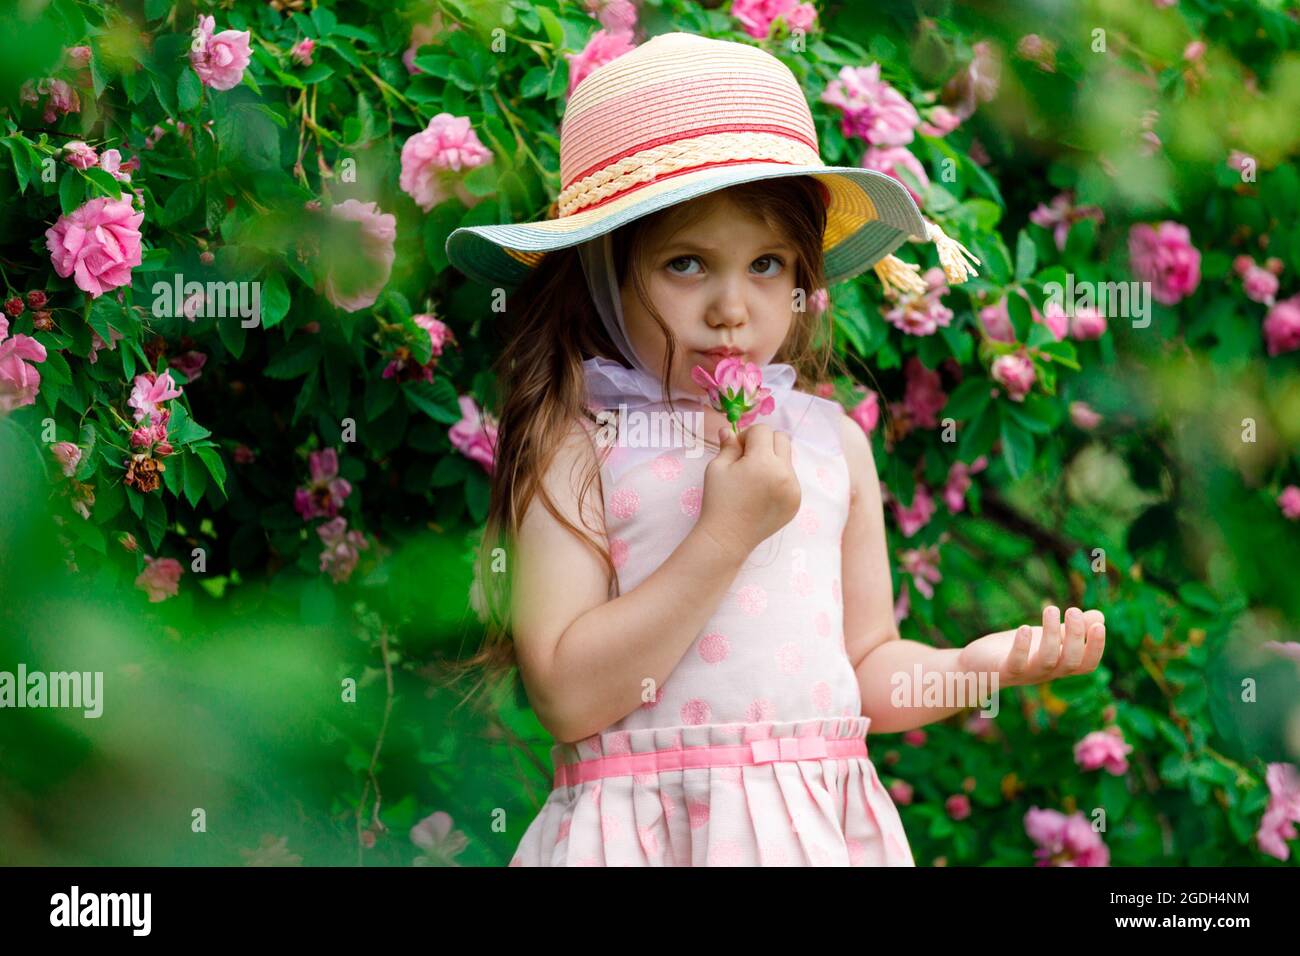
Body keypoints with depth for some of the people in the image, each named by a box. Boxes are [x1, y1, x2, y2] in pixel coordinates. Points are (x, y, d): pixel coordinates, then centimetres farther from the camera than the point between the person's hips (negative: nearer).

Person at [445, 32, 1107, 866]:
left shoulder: (833, 442, 7)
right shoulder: (576, 446, -7)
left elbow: (870, 669, 14)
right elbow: (567, 697, -16)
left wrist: (978, 663, -6)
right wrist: (726, 535, -17)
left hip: (825, 823, 4)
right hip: (648, 827, -4)